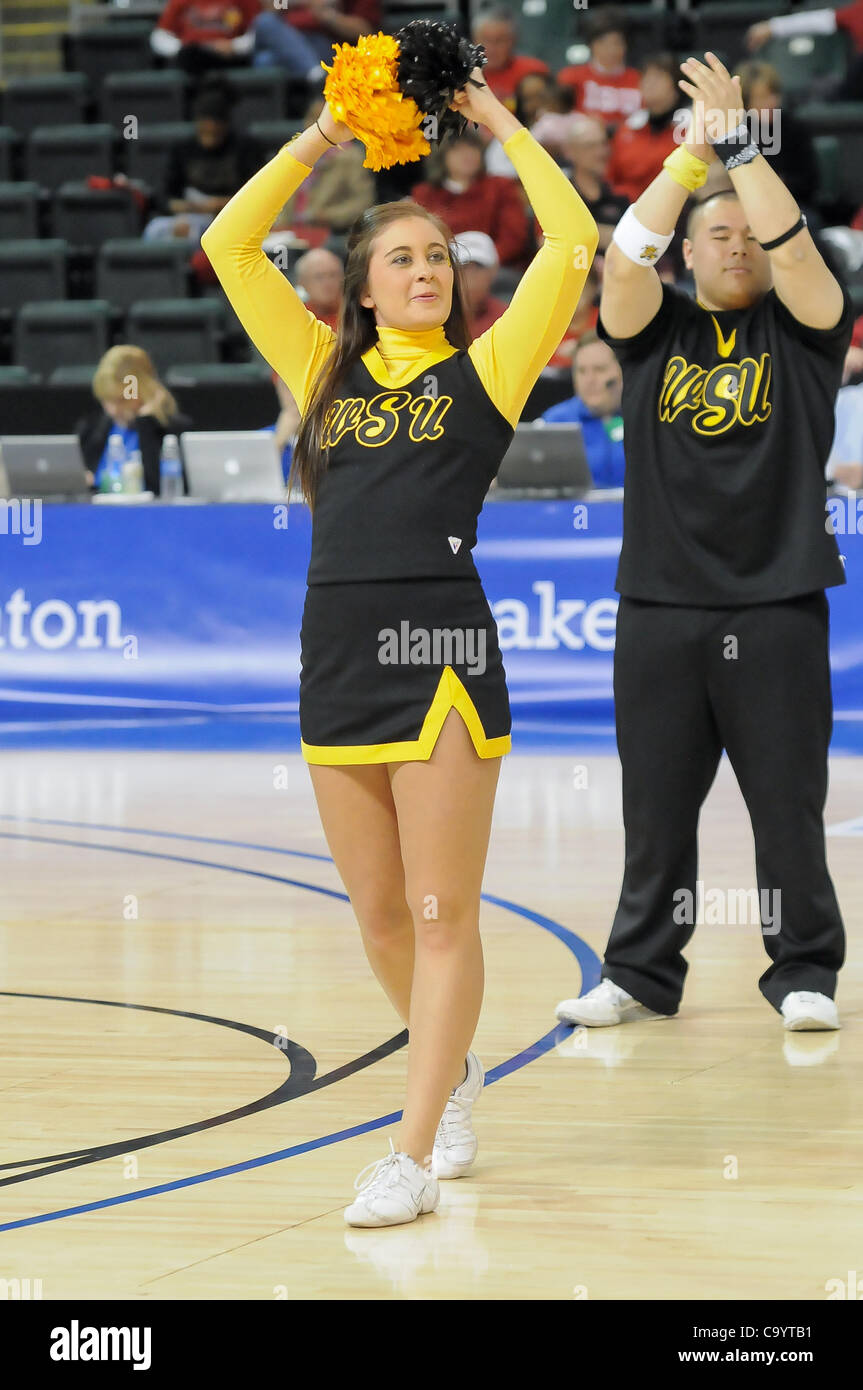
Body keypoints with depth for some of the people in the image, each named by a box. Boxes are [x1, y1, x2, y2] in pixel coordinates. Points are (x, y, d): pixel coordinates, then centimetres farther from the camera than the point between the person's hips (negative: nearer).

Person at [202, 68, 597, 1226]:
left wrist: (503, 125, 5)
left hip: (443, 644, -4)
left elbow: (574, 247, -3)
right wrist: (321, 139, 14)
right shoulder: (328, 370, 14)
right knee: (377, 915, 11)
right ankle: (453, 1070, 33)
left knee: (440, 915, -4)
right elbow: (228, 245, 15)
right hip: (337, 648, 4)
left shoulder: (484, 371, 5)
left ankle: (415, 1154, -4)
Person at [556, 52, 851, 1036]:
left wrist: (738, 143, -13)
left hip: (777, 606, -2)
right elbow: (624, 256, -9)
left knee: (789, 804, 2)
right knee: (656, 806, 6)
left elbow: (795, 247, -13)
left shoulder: (802, 327, 6)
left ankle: (804, 973, 11)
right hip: (662, 603, 2)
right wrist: (691, 153, -15)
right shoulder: (654, 328, 10)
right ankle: (640, 973, 15)